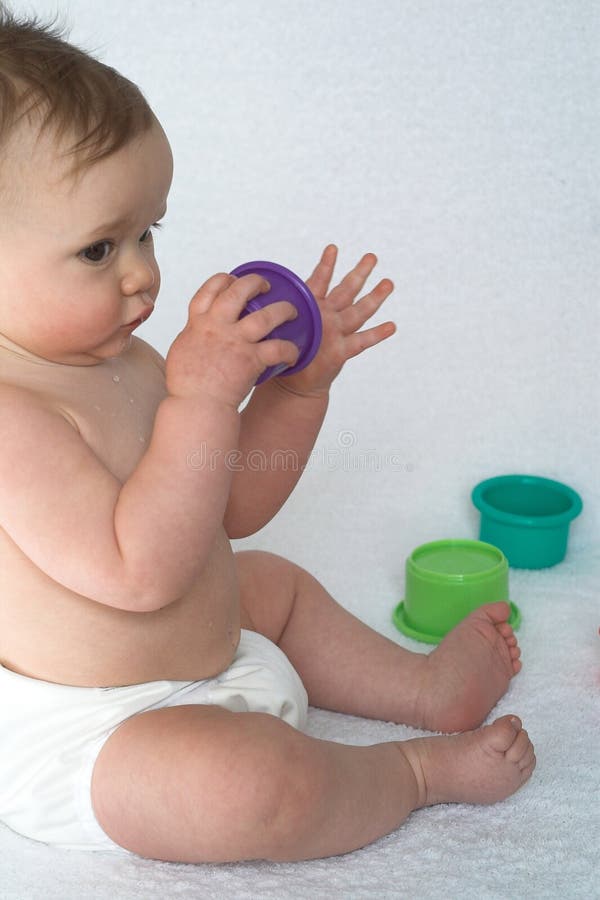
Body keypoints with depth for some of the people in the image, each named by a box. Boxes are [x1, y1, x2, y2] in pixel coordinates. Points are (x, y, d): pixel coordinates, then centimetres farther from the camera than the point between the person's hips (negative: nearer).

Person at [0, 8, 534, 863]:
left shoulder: (120, 362, 3)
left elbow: (233, 503, 9)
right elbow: (137, 570, -34)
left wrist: (298, 383, -3)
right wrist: (202, 395, -35)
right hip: (82, 740, -10)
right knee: (259, 783, -31)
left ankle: (421, 684, 34)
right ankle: (421, 768, -4)